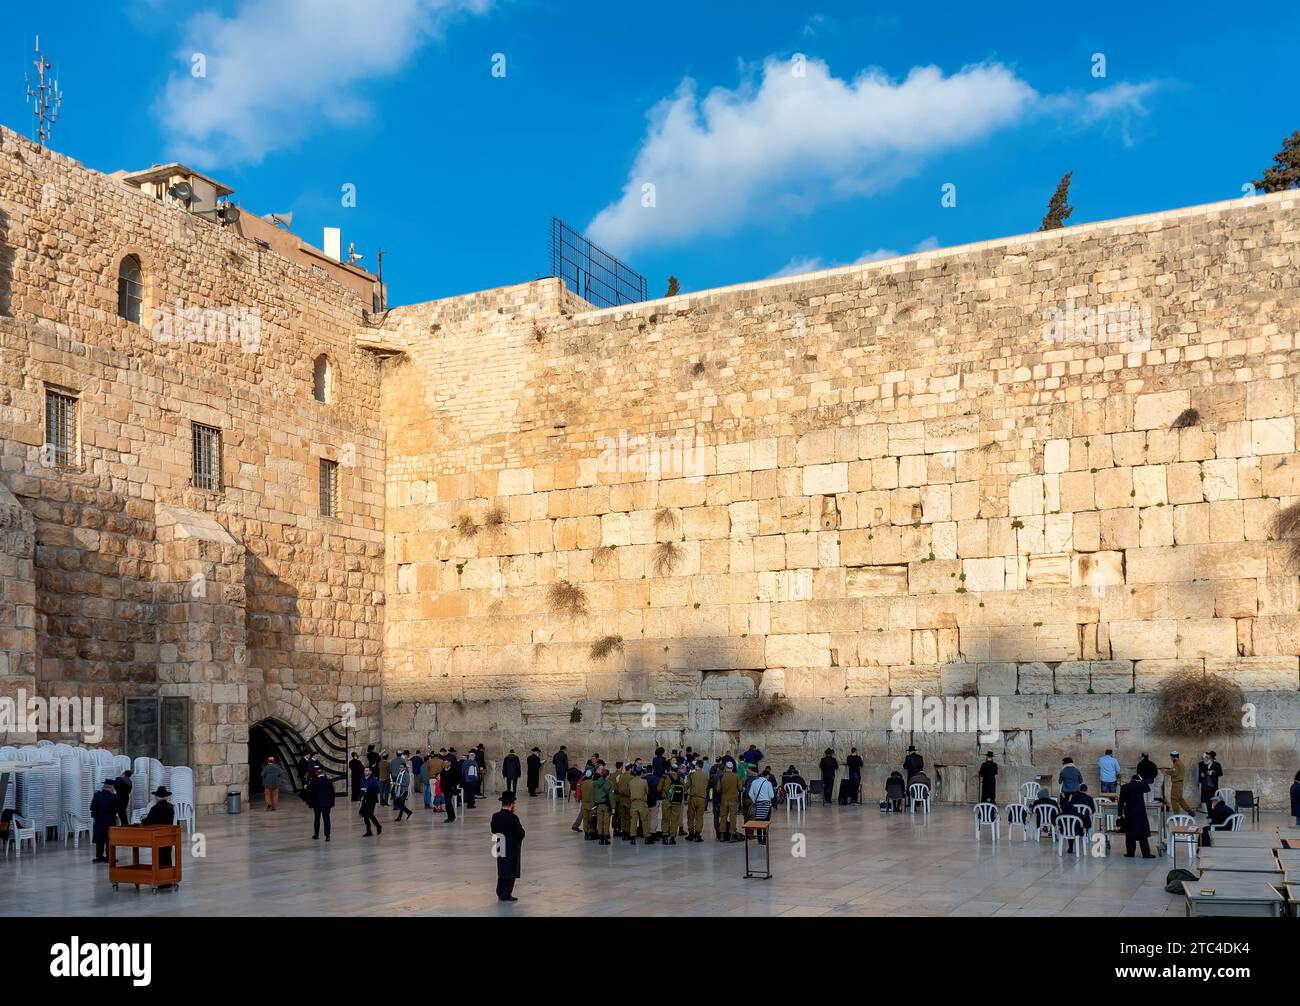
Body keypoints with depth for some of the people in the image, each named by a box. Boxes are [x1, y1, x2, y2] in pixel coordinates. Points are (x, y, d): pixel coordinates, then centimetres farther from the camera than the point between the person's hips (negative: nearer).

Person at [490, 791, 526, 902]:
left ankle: (500, 893, 25)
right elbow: (521, 834, -18)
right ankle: (506, 895, 10)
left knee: (501, 871, 18)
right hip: (512, 849, -6)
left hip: (500, 848, 6)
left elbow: (494, 831, 6)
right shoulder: (513, 818, -22)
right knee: (510, 872, 6)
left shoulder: (495, 816, -5)